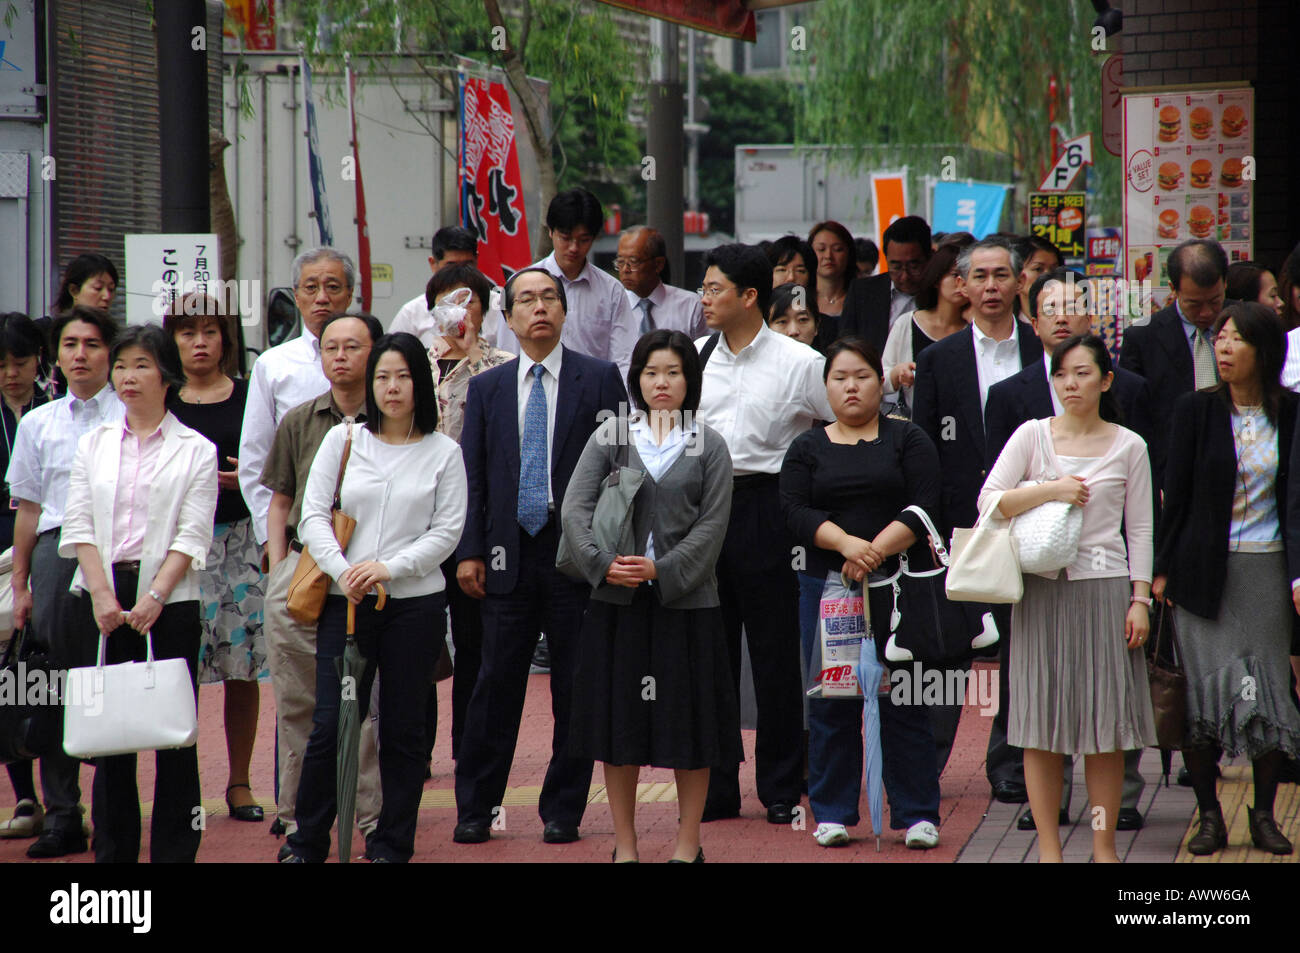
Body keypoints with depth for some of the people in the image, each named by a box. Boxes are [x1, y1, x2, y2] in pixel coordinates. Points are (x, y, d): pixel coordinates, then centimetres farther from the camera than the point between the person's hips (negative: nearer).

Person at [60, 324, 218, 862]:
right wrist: (102, 595, -8)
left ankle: (175, 850, 1)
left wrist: (155, 596, -15)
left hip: (170, 599, -2)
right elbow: (79, 525, 5)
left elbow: (192, 537, -3)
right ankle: (112, 852, 9)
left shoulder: (196, 450, 4)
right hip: (102, 595, 3)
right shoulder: (95, 444, 12)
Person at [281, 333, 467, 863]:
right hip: (346, 602, 0)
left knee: (402, 729, 4)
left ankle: (392, 845, 13)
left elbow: (448, 530, -1)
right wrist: (343, 571, -13)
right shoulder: (343, 440, 7)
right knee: (330, 725, -3)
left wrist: (388, 568, -13)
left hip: (415, 602, 0)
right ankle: (307, 844, 7)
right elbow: (313, 515, 3)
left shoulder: (443, 452, 4)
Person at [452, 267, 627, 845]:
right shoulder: (486, 388, 11)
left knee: (574, 688, 3)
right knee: (497, 684, 2)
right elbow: (471, 475, 9)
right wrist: (470, 551, 0)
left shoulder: (600, 380, 3)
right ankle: (475, 808, 10)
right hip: (509, 554, 1)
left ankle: (563, 810, 11)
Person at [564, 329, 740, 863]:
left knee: (689, 720, 2)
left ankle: (689, 845, 11)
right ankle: (624, 844, 13)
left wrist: (663, 570, -14)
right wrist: (602, 563, -15)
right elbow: (576, 508, -1)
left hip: (686, 599, -1)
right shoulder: (610, 436, 6)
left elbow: (712, 525, -2)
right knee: (618, 719, 3)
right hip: (616, 600, 1)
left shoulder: (709, 446, 5)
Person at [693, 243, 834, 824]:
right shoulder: (692, 357, 8)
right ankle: (715, 790, 15)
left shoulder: (799, 362, -3)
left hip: (765, 508, -4)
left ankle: (782, 790, 10)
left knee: (775, 652, 1)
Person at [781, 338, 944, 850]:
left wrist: (877, 549, -17)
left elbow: (923, 506, -4)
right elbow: (795, 511, -2)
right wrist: (846, 543, -17)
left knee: (902, 701, -2)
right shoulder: (808, 448, 11)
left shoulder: (908, 439, 7)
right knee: (831, 702, 2)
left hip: (895, 584, -2)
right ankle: (832, 812, 10)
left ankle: (918, 814, 3)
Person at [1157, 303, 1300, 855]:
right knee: (1204, 690, -2)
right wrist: (1162, 570, -1)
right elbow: (1176, 493, 1)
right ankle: (1209, 815, 8)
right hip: (1205, 572, -1)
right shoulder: (1196, 410, 0)